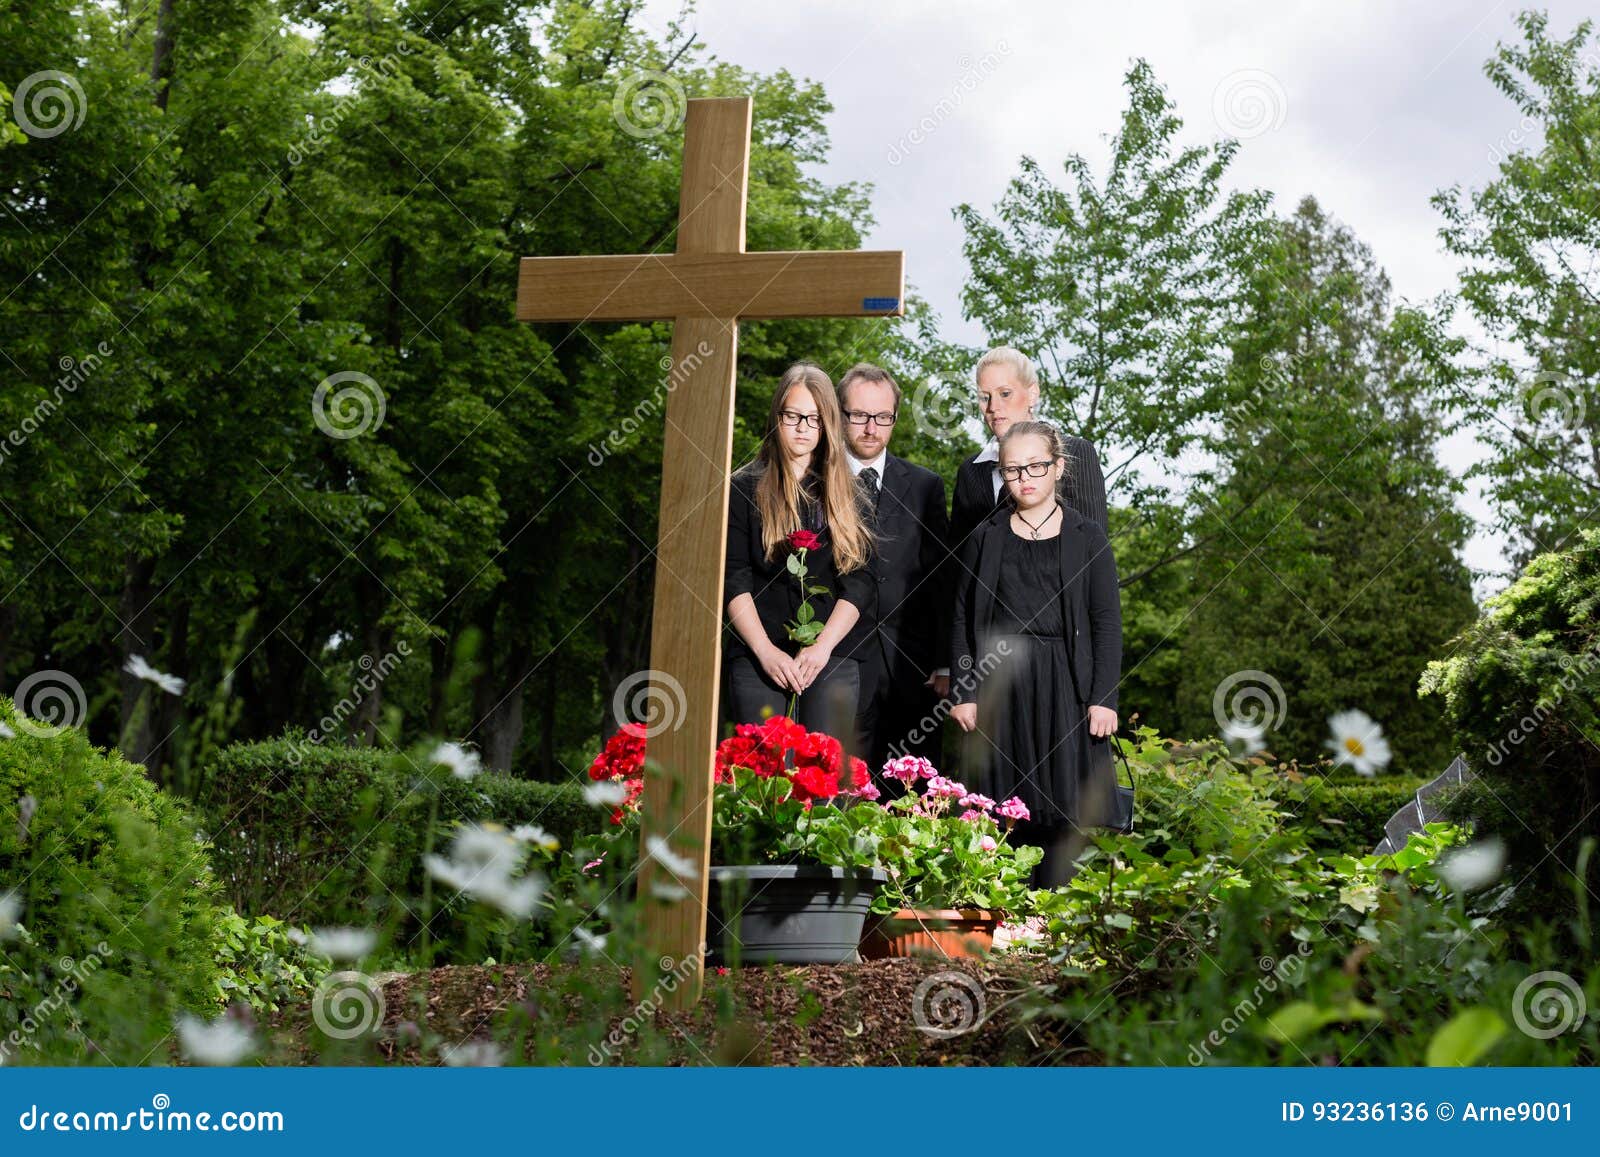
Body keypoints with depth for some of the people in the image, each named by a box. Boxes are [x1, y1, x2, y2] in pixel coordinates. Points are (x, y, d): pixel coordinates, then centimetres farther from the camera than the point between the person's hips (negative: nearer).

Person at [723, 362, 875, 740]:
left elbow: (859, 581, 7)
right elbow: (733, 578, 2)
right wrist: (766, 650, -9)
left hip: (833, 656, 1)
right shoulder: (745, 487, 9)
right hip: (759, 655, -1)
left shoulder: (845, 494, 14)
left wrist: (823, 646, -7)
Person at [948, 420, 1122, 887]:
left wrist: (1104, 699, -6)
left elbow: (1107, 623, 2)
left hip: (1064, 689, -1)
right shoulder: (986, 537, 8)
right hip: (999, 686, 1)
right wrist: (962, 691, 1)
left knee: (1061, 809, -2)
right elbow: (962, 618, 8)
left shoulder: (1087, 539, 3)